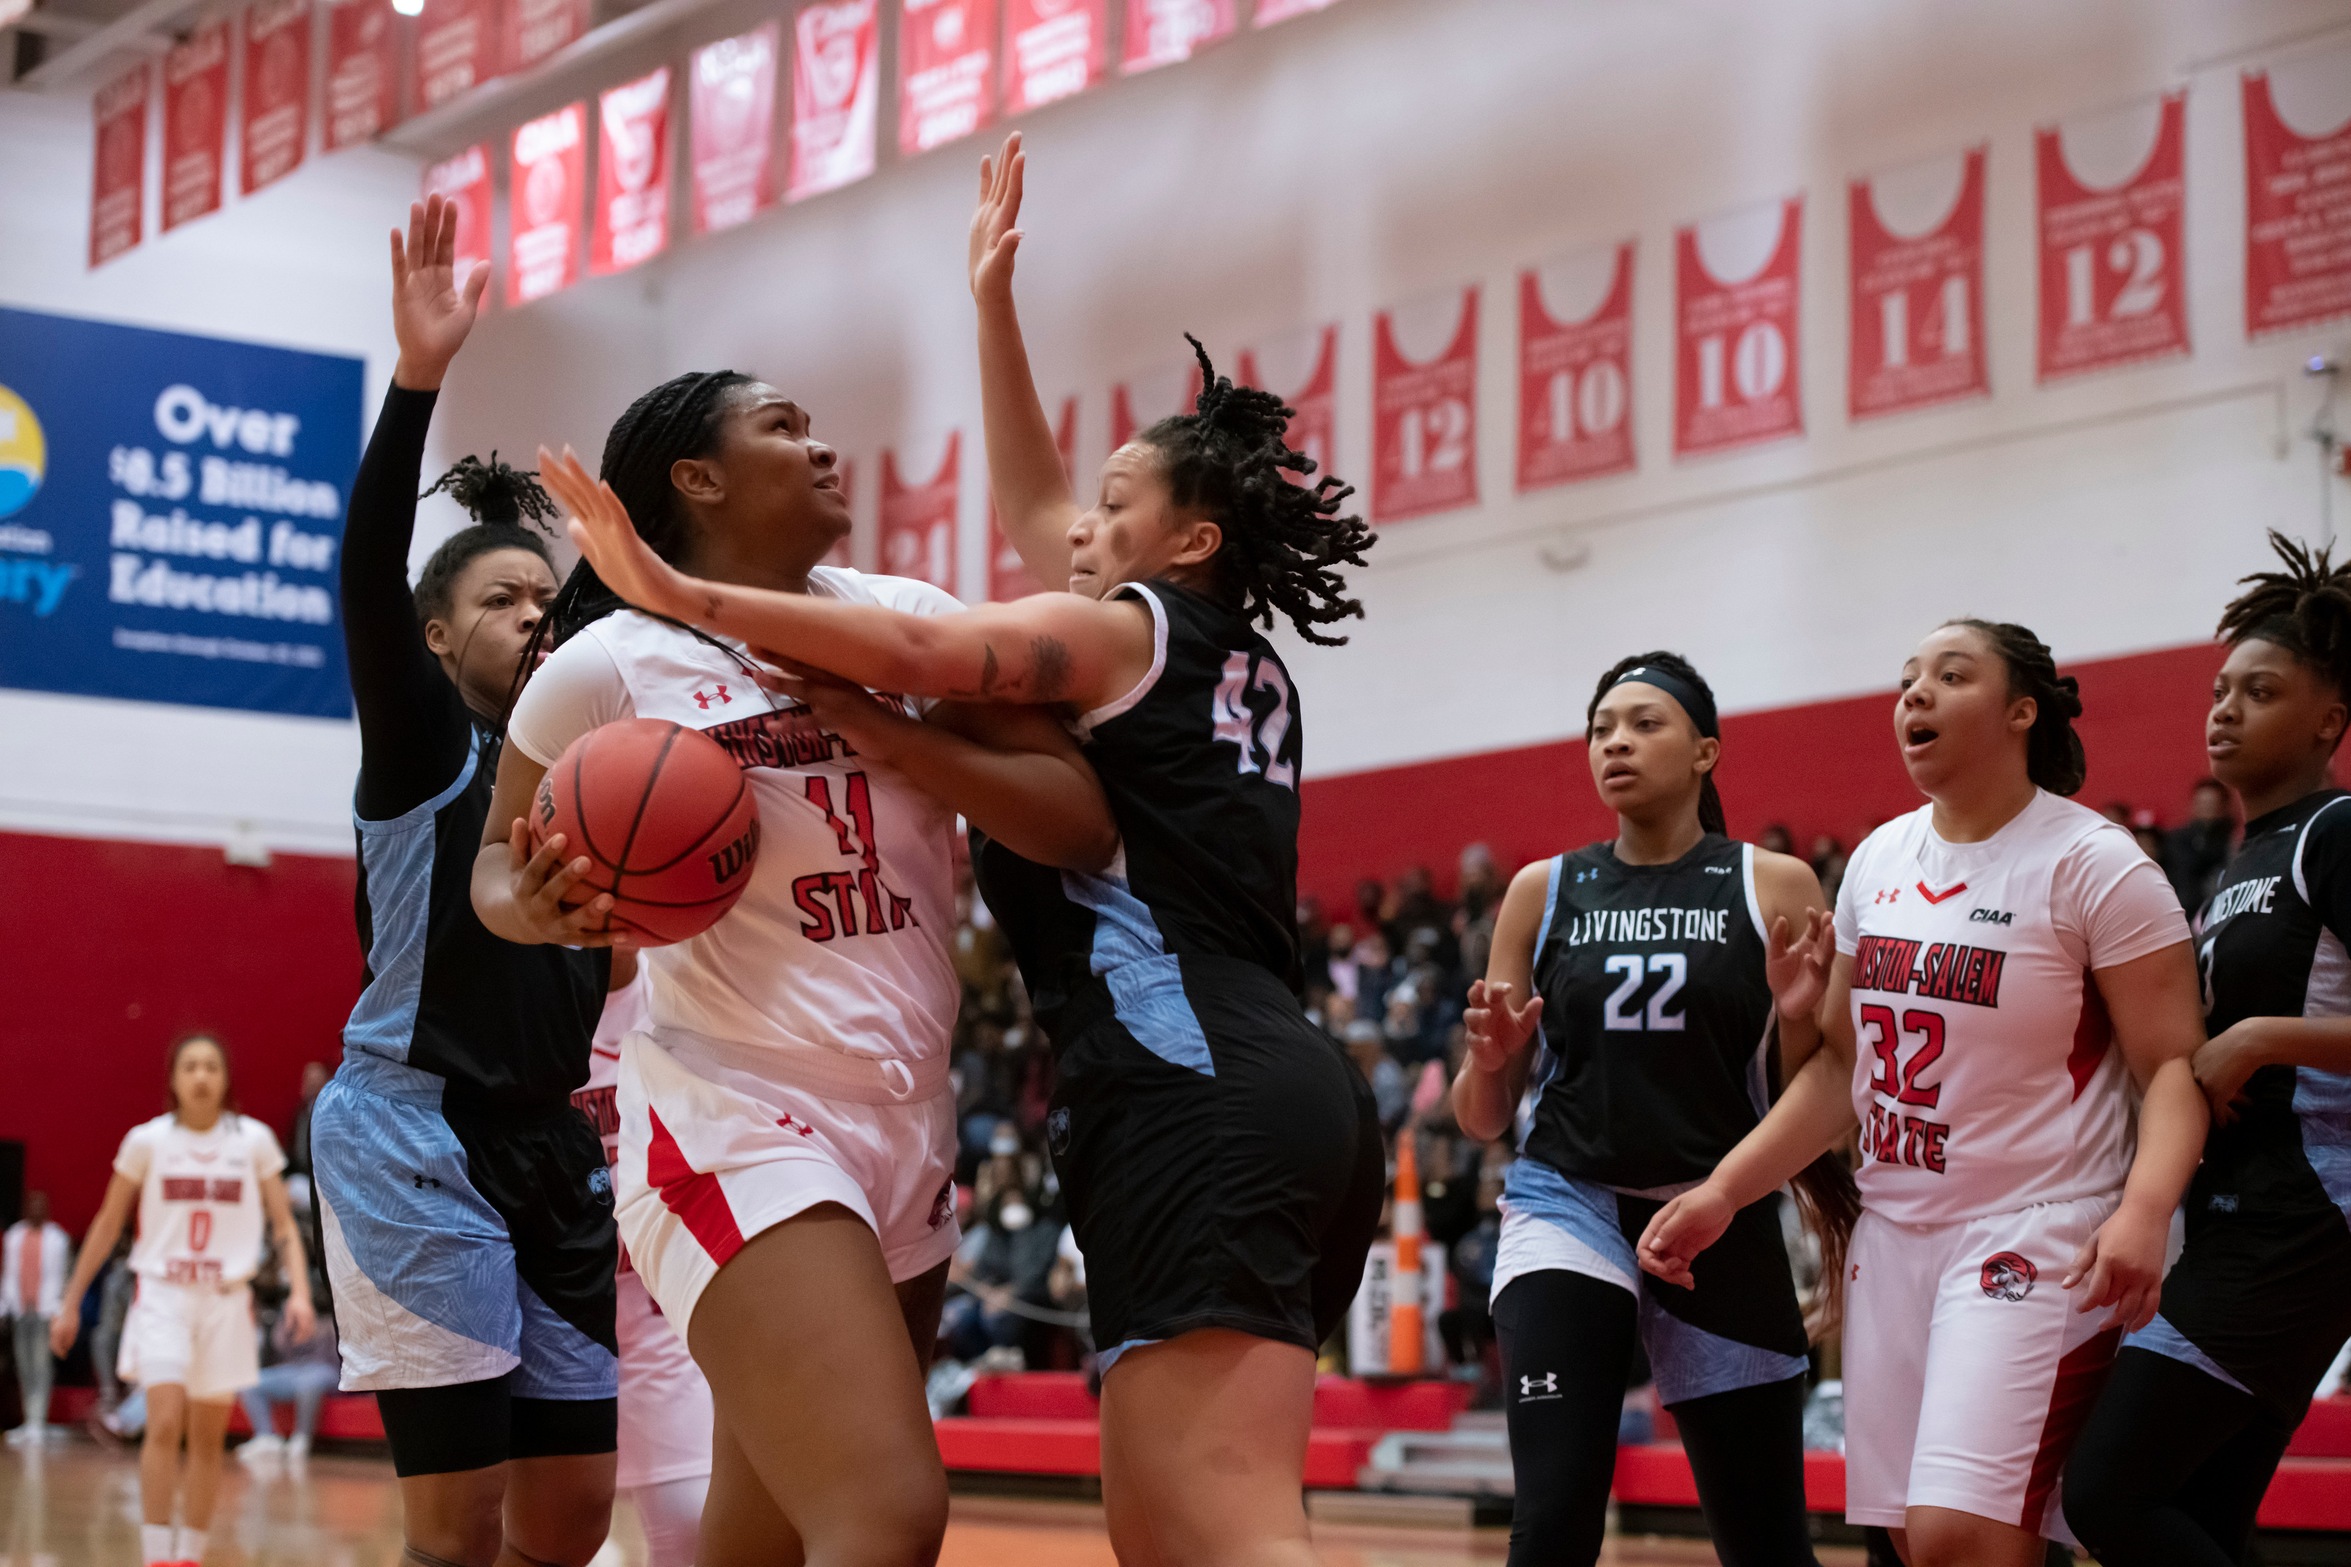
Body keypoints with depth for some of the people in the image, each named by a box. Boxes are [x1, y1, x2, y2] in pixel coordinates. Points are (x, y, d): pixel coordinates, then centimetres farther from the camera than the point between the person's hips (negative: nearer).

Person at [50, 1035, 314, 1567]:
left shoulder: (254, 1140, 1)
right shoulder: (147, 1140, -1)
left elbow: (284, 1225, 3)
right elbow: (107, 1225, 7)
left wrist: (300, 1290, -12)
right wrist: (70, 1302, 9)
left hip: (226, 1300, 2)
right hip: (162, 1296, -2)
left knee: (208, 1438, 7)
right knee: (165, 1423, -17)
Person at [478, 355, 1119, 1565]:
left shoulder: (906, 623, 5)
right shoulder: (606, 665, -6)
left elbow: (1080, 826, -1)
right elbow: (501, 858, 8)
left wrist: (881, 731, -12)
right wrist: (543, 908, -15)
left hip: (907, 1125, 6)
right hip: (734, 1125, -6)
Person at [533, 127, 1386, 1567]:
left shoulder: (1129, 632, 5)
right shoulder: (1247, 672, 27)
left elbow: (917, 653, -13)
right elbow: (1031, 508, 36)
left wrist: (680, 595, -12)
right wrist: (993, 304, 39)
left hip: (1196, 1109, -9)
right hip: (1294, 1103, 9)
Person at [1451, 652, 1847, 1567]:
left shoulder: (1775, 888, 1)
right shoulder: (1543, 891, 6)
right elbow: (1483, 1119, 8)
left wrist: (1800, 1009, -17)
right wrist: (1489, 1059, -13)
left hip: (1724, 1224, 0)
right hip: (1569, 1206, 0)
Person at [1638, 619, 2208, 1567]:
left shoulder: (2093, 864, -8)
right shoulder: (1878, 861, 10)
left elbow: (2175, 1065, -12)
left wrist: (2143, 1212, -29)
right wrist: (1722, 1193, 7)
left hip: (2035, 1235, -6)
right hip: (1894, 1232, 6)